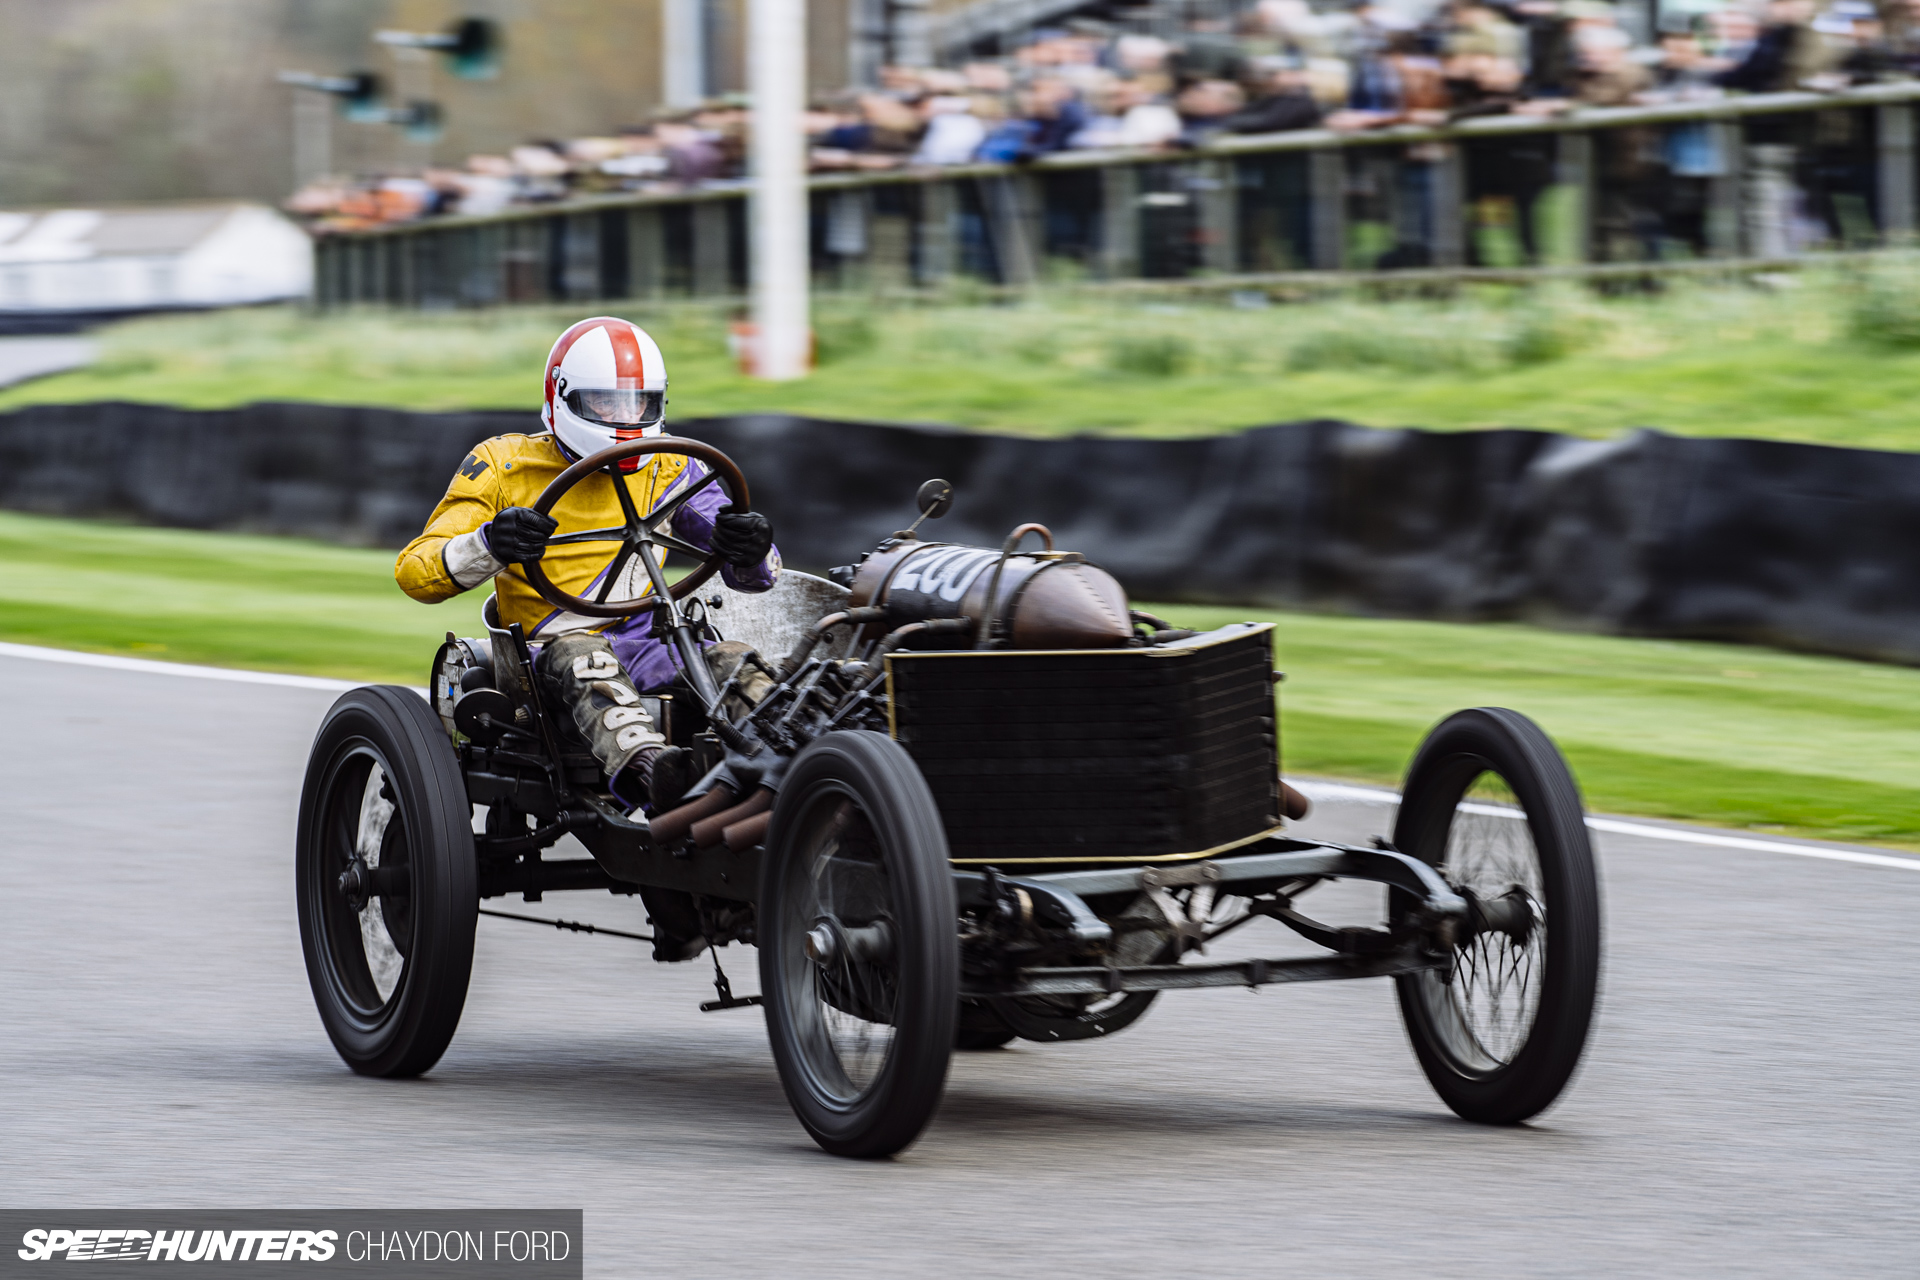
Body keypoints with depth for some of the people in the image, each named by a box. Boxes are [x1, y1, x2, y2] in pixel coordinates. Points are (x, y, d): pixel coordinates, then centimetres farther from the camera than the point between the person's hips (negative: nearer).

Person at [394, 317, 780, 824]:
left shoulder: (669, 468, 13)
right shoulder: (506, 465, 3)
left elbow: (751, 574, 11)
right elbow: (415, 571, -5)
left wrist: (752, 550, -16)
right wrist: (490, 544, -27)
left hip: (645, 645, 4)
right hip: (547, 646, -4)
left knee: (738, 665, -27)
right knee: (583, 658, -39)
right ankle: (656, 779, -67)